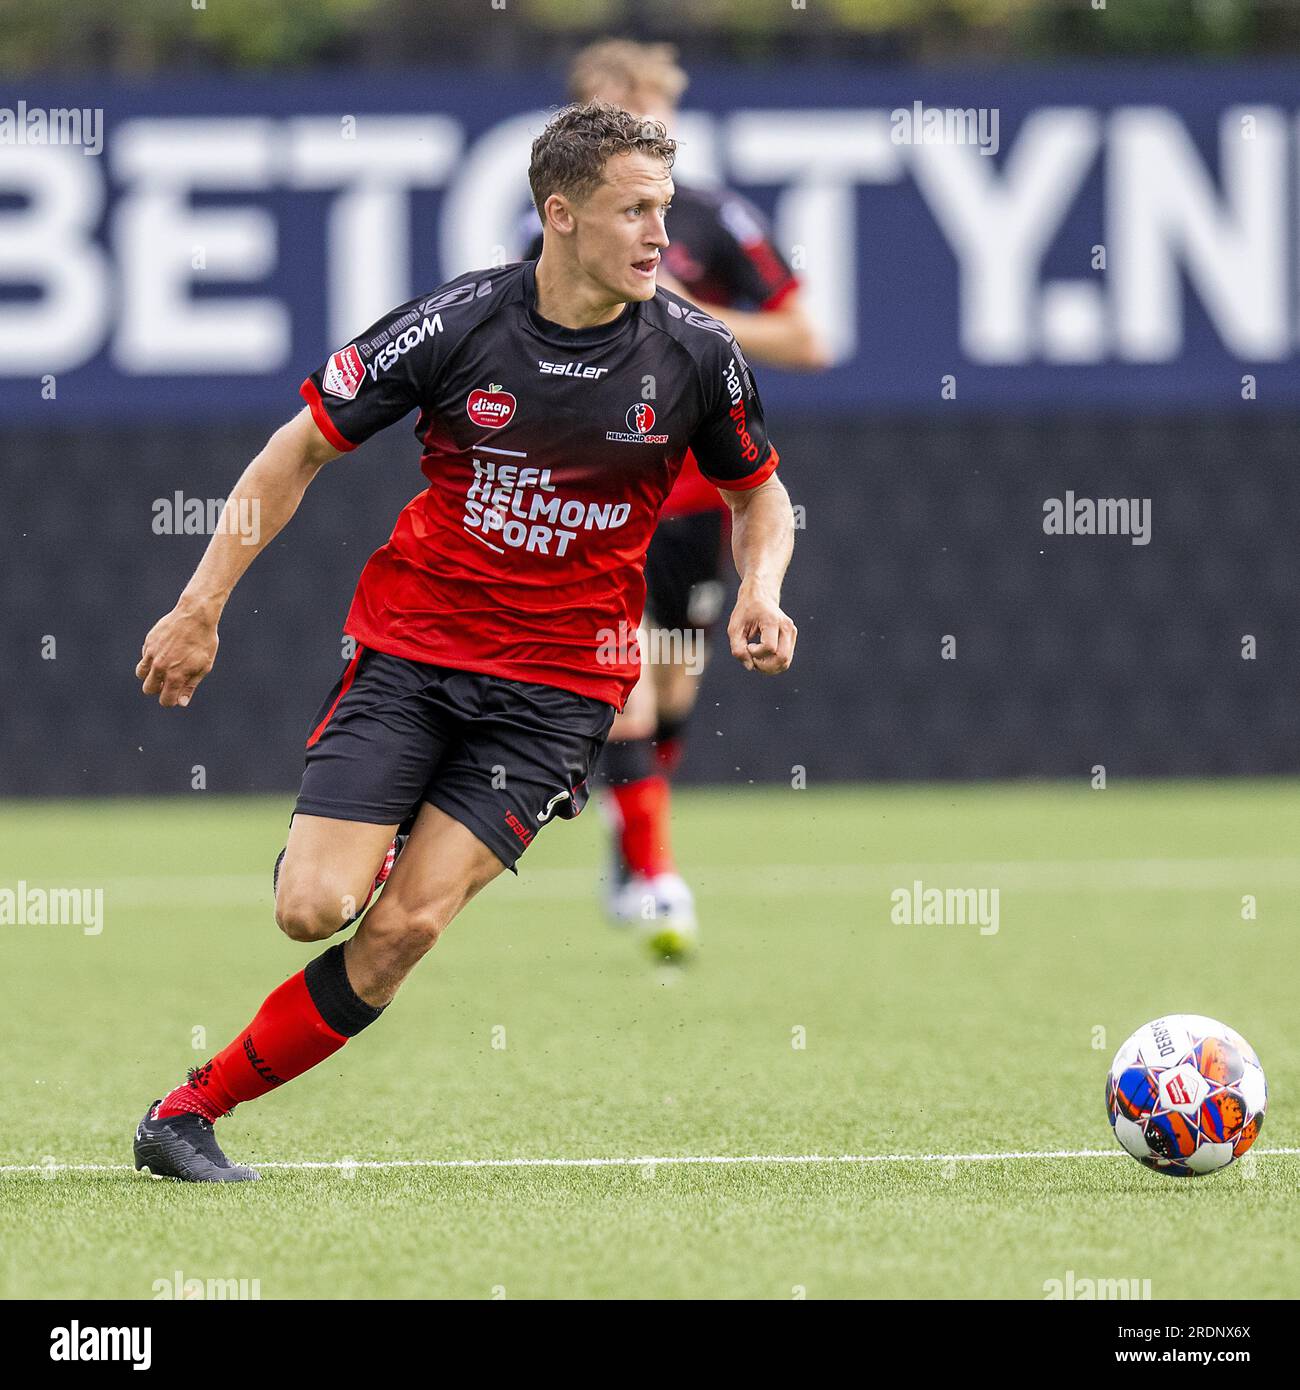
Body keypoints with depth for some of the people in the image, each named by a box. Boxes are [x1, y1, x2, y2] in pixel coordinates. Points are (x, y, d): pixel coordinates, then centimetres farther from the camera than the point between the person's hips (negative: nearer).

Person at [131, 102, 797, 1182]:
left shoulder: (697, 353, -5)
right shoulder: (458, 325, -11)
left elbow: (758, 490, 15)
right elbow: (303, 449, 1)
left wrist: (760, 591, -7)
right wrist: (202, 605, -2)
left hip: (559, 681, 1)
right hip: (410, 645, -1)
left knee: (405, 930, -14)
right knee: (314, 910, -15)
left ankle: (196, 1104, -1)